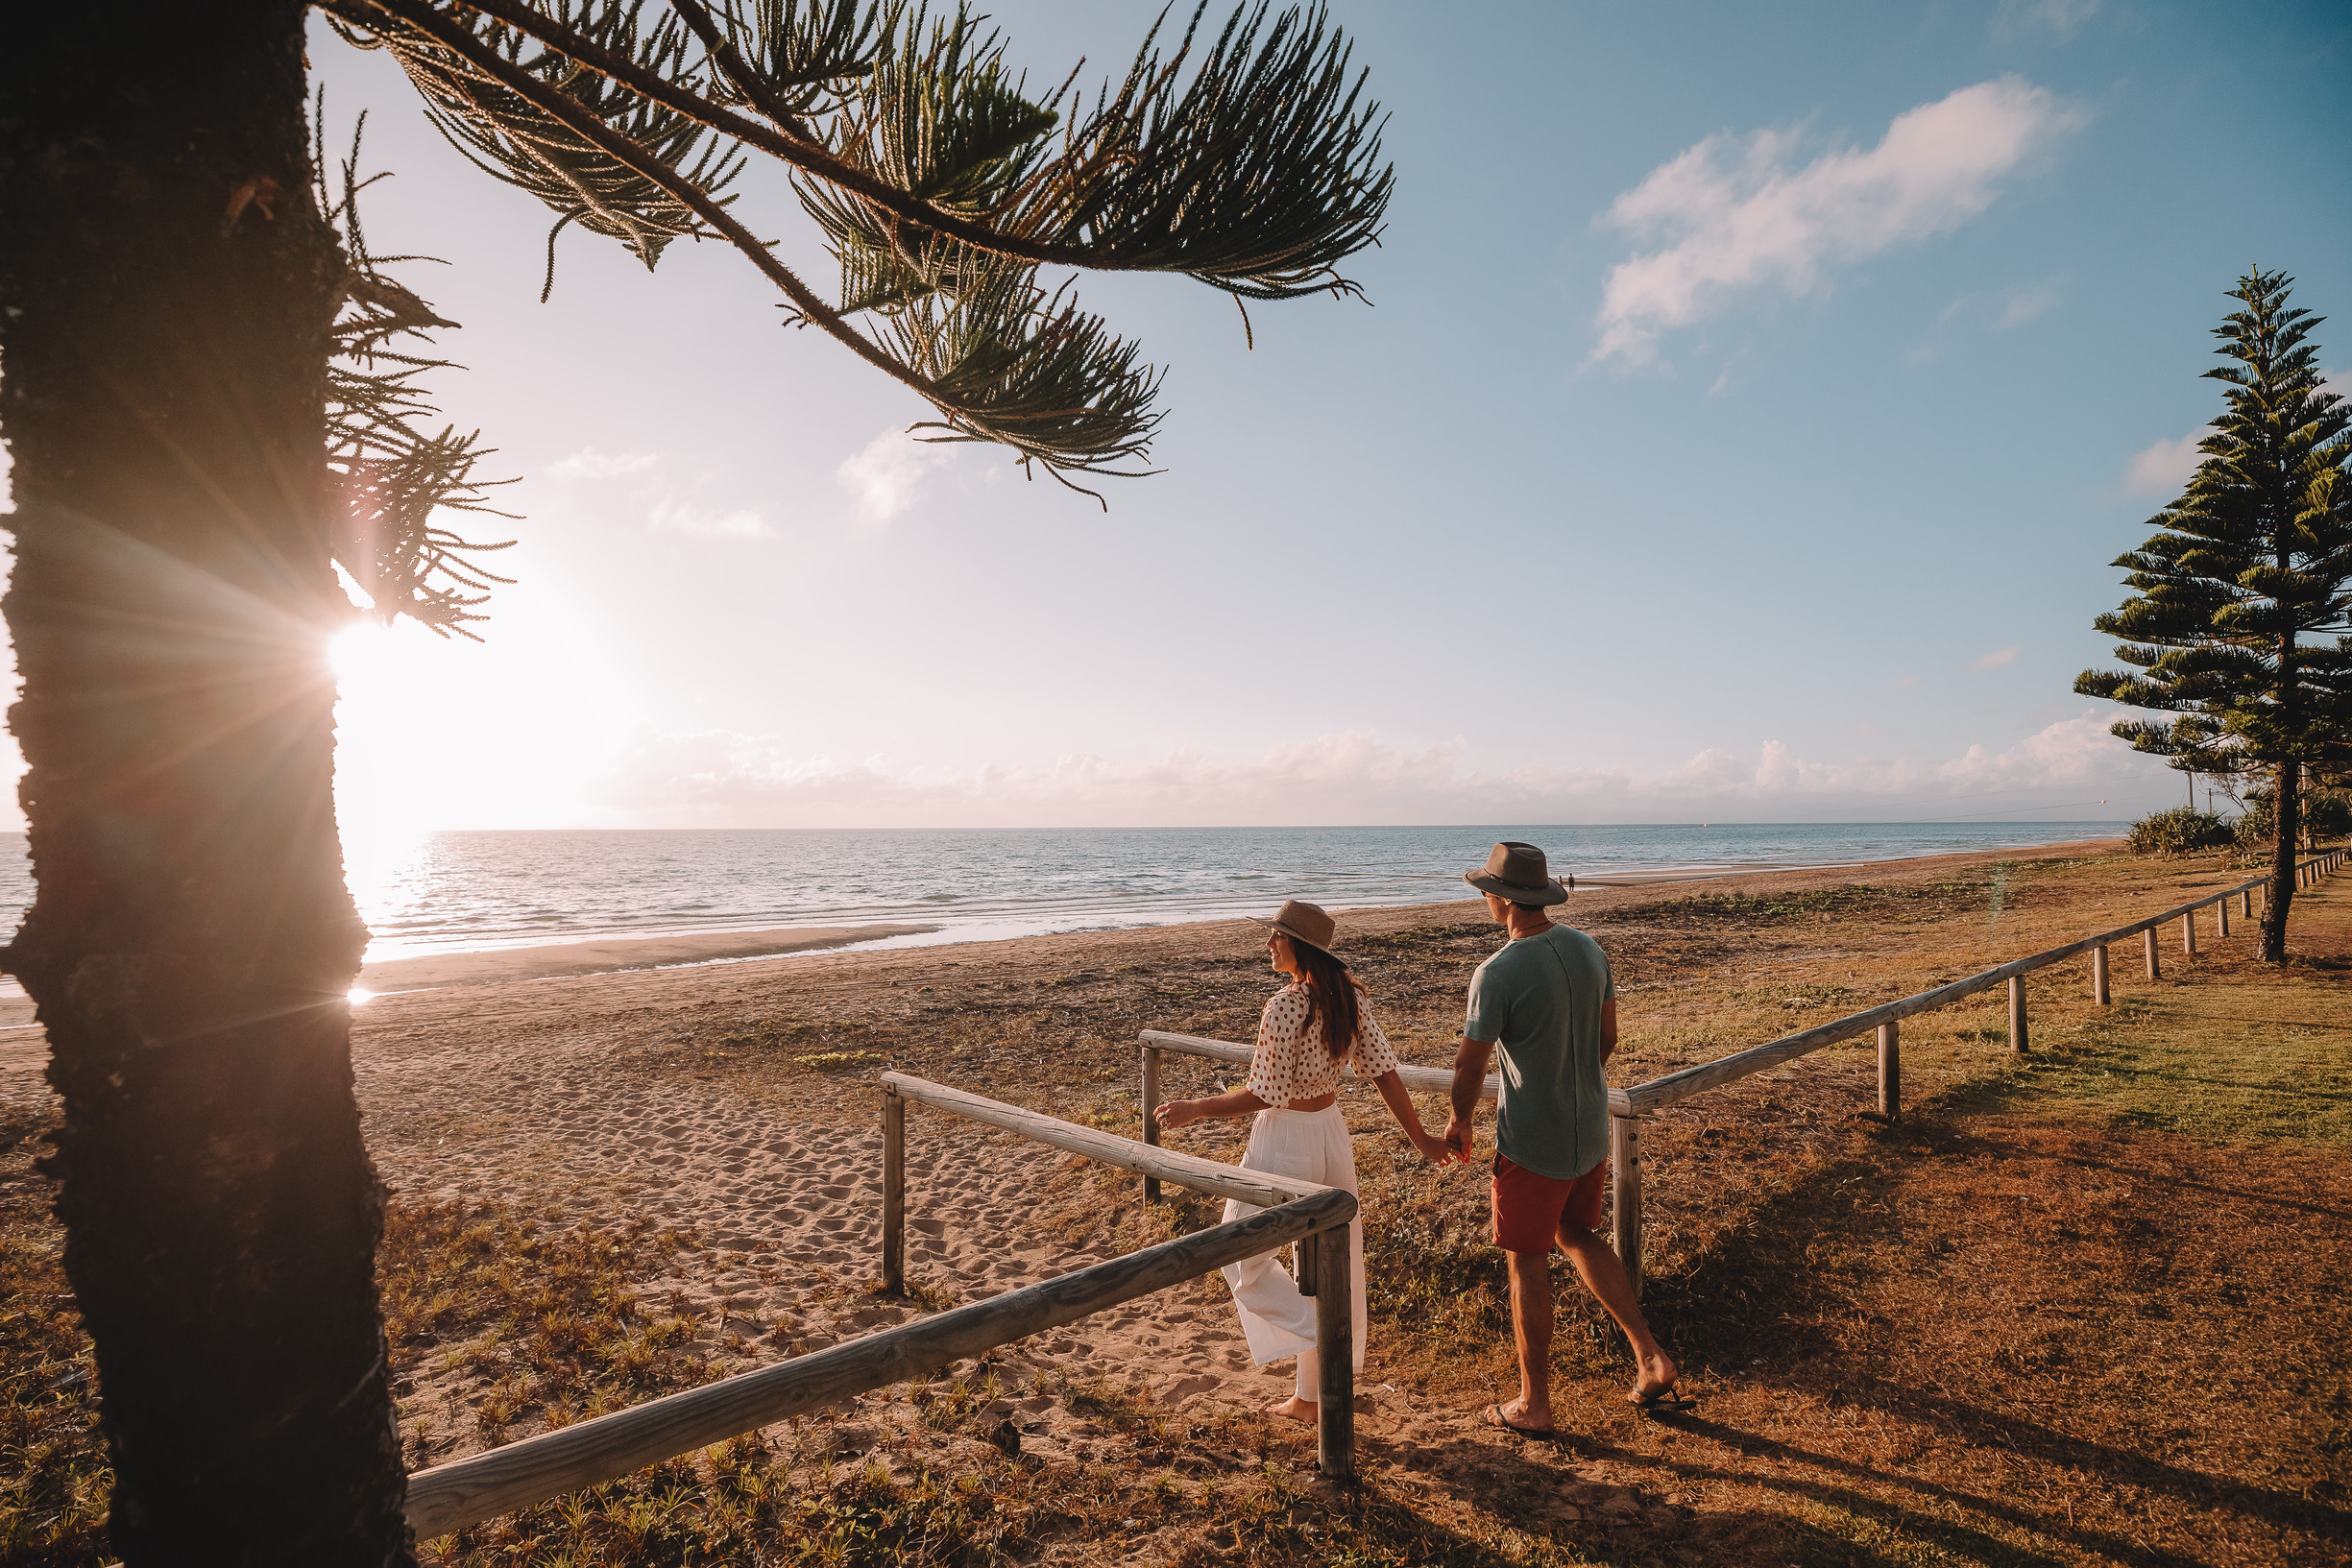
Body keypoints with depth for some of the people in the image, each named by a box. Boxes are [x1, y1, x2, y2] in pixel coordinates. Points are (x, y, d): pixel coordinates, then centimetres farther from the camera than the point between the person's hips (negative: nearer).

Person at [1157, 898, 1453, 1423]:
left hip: (1284, 1141, -8)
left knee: (1244, 1258, 13)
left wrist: (1194, 1109, -10)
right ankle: (1311, 1395, 30)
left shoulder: (1285, 1006, -24)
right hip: (1332, 1130, 8)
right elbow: (1383, 1071, 0)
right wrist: (1419, 1136, 9)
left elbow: (1264, 1094, -20)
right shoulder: (1350, 996, -3)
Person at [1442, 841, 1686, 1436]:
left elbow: (1470, 1063, -16)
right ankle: (1651, 1360, 24)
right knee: (1578, 1236, 26)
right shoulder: (1589, 948, -2)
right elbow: (1608, 1037, 9)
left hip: (1532, 1144, -7)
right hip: (1591, 1131, 7)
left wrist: (1458, 1122, 2)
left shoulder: (1497, 974, -24)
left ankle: (1533, 1405, 22)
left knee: (1527, 1263, 8)